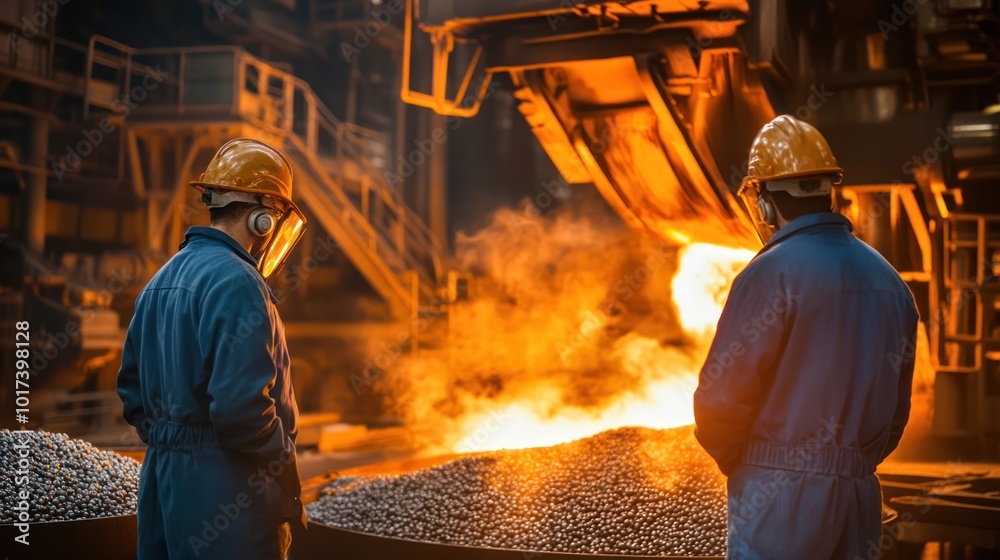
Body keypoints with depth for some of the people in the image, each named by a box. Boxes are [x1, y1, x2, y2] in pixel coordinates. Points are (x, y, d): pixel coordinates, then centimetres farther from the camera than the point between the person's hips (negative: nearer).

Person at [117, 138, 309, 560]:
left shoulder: (163, 280, 12)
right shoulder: (236, 282, -17)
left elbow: (132, 387, 17)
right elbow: (240, 407, -25)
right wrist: (286, 472, -12)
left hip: (164, 478, 9)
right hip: (224, 494, -9)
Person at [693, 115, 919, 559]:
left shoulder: (772, 274, -14)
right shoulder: (890, 281, 7)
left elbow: (722, 395, -13)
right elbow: (897, 407, 12)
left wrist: (731, 461, 5)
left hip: (781, 494, -6)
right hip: (859, 494, 7)